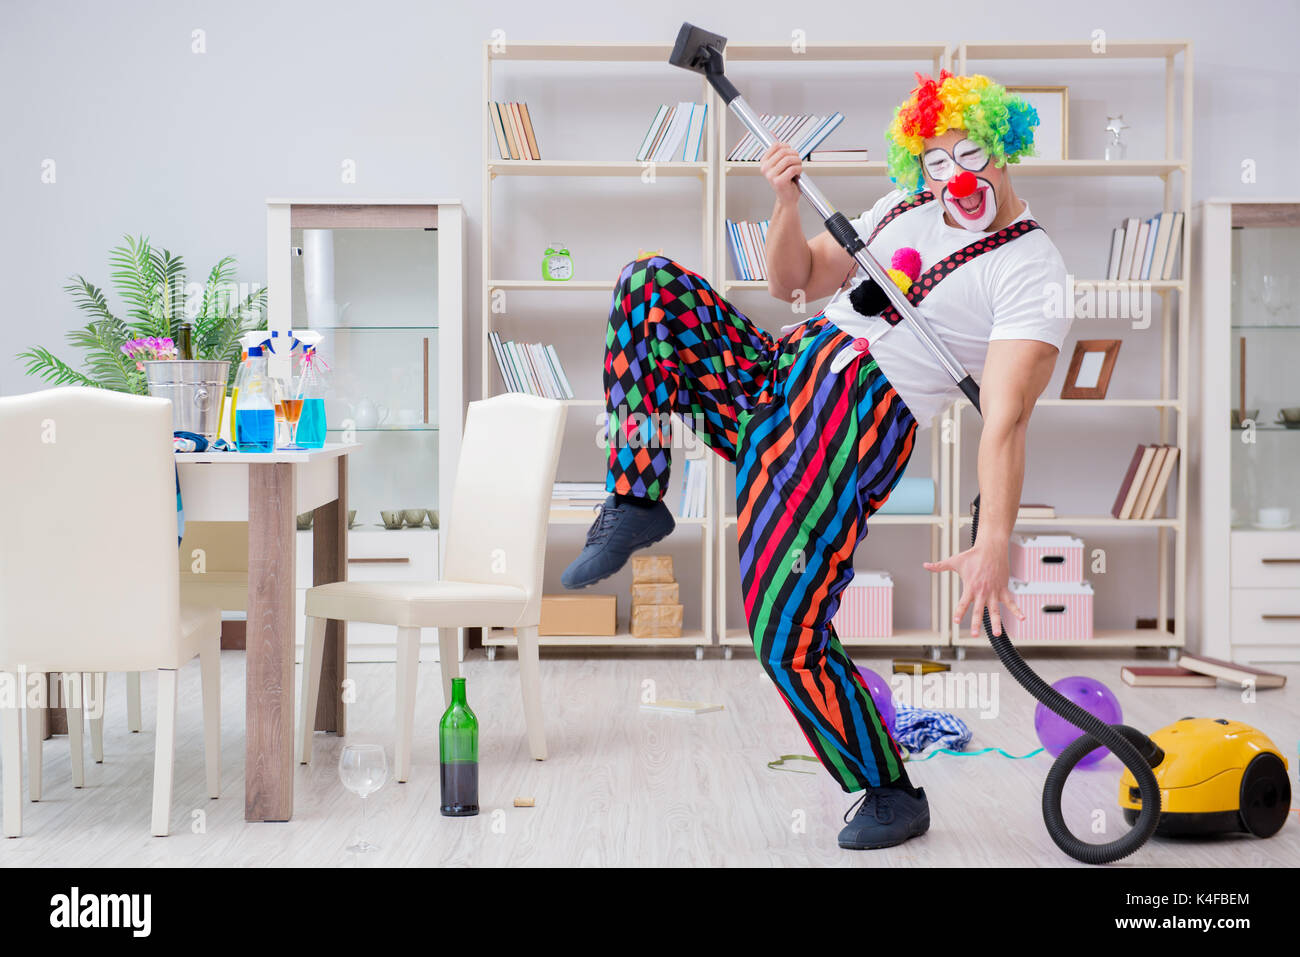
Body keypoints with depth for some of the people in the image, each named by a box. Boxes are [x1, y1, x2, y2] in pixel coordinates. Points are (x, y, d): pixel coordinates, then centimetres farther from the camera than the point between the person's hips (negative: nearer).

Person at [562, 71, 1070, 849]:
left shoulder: (1031, 272, -6)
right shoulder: (907, 209, 20)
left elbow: (1006, 420, -19)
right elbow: (796, 282, 23)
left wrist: (994, 544, -30)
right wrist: (788, 204, 3)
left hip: (856, 428, -8)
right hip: (776, 375, 8)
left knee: (786, 634, -15)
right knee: (651, 281, -5)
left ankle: (892, 795, 9)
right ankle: (638, 498, -10)